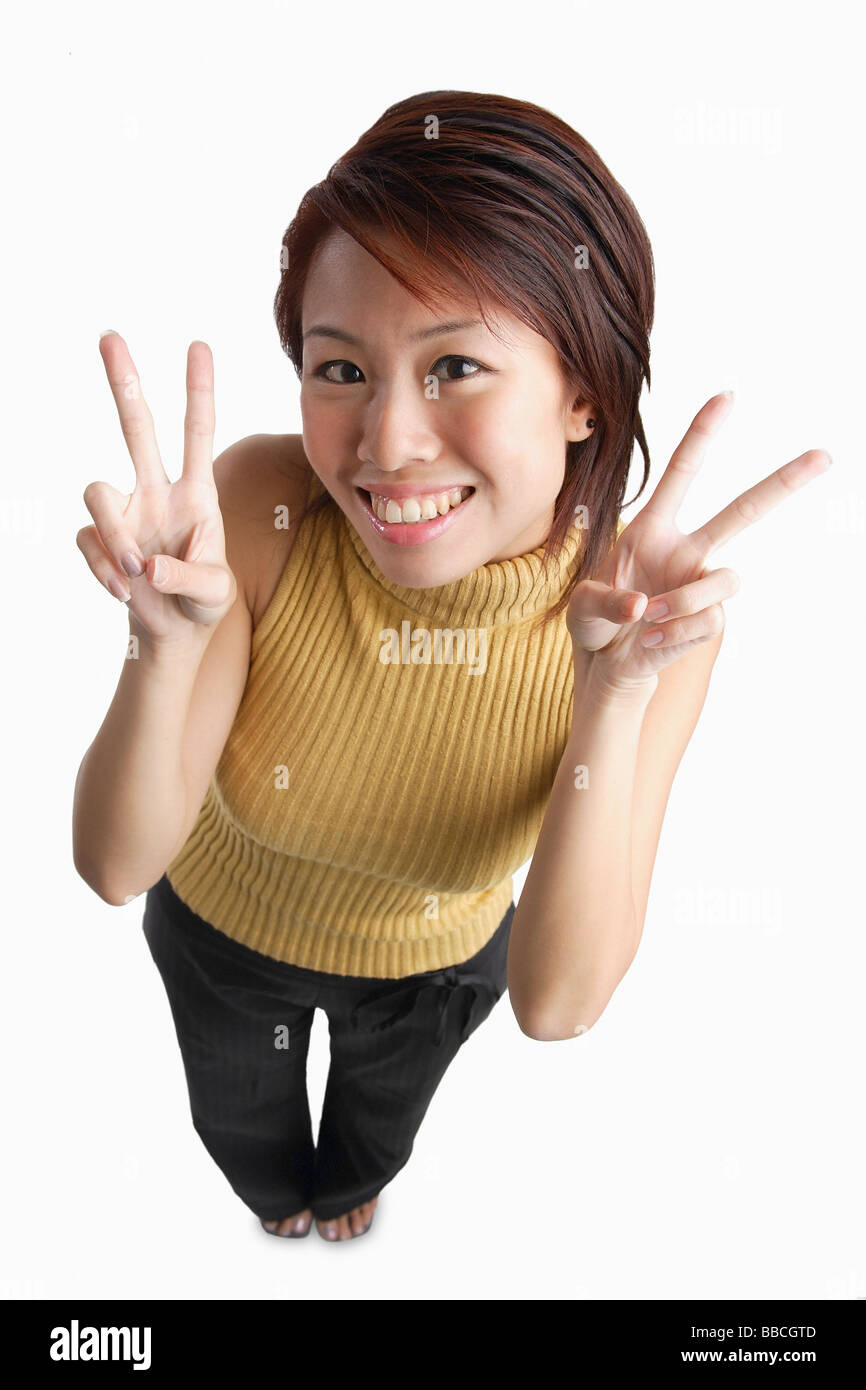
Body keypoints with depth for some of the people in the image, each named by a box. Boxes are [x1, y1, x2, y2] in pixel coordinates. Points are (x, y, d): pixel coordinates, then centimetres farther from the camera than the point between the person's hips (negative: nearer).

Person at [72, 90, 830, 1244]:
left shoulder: (660, 604, -34)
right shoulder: (259, 508, -35)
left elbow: (556, 1004, -35)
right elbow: (116, 867, -30)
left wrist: (618, 695, -48)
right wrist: (167, 643, -49)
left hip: (437, 964, 1)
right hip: (219, 930, 0)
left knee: (381, 1121, 37)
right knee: (240, 1118, 35)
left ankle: (346, 1185, 76)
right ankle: (279, 1193, 74)